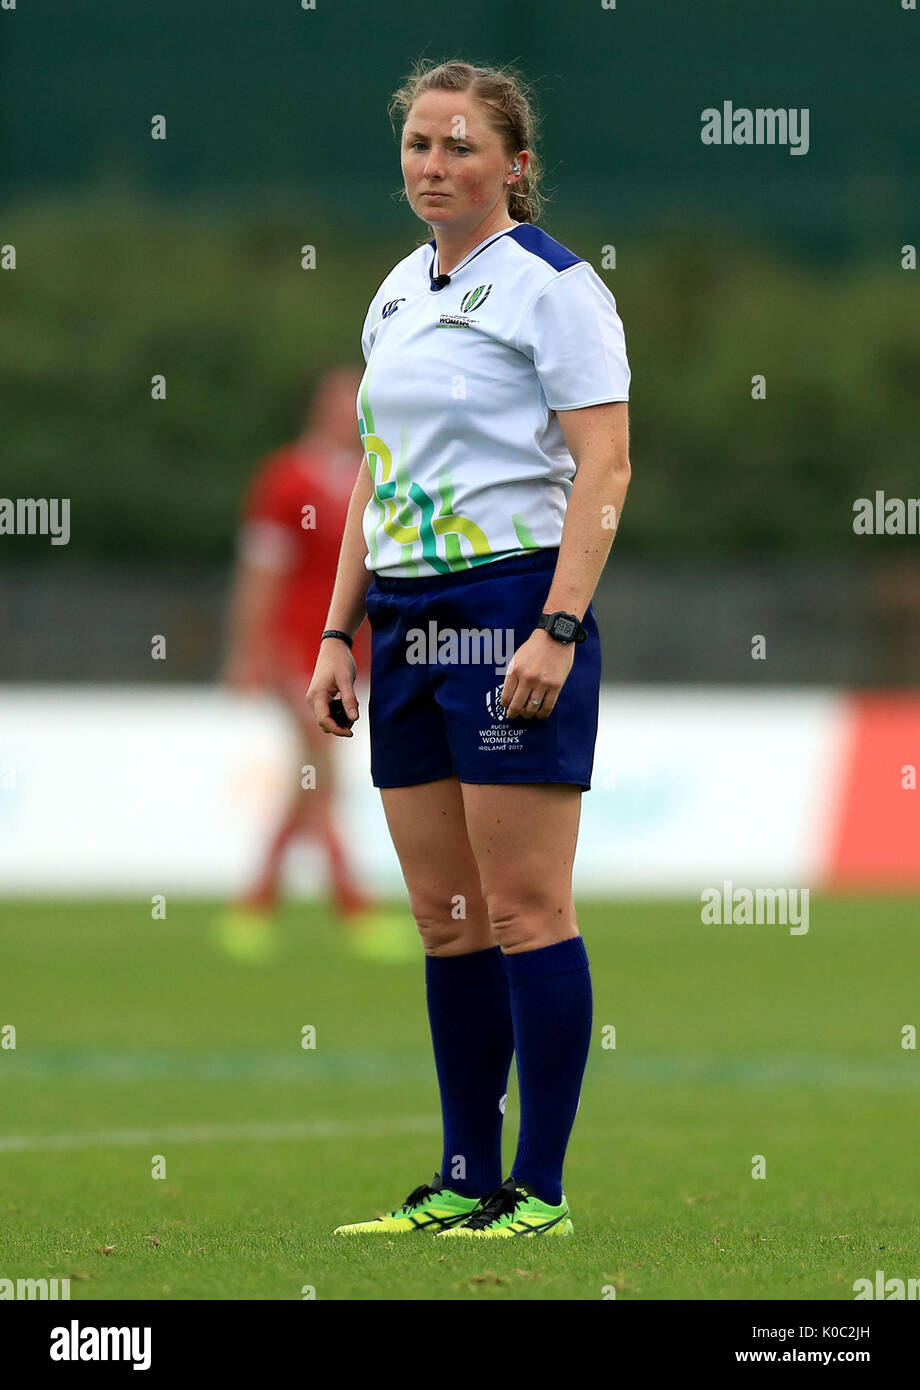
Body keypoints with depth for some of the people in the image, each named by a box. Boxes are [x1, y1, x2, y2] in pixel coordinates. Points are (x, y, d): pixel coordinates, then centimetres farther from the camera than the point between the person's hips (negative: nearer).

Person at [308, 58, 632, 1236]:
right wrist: (340, 630, 14)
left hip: (513, 604, -7)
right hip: (408, 617, 7)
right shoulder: (399, 293, 16)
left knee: (524, 909, -7)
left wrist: (557, 630, -20)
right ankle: (463, 1182, 11)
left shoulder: (553, 287, -7)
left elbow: (604, 469, -12)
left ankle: (539, 1192, -4)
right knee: (445, 918, 7)